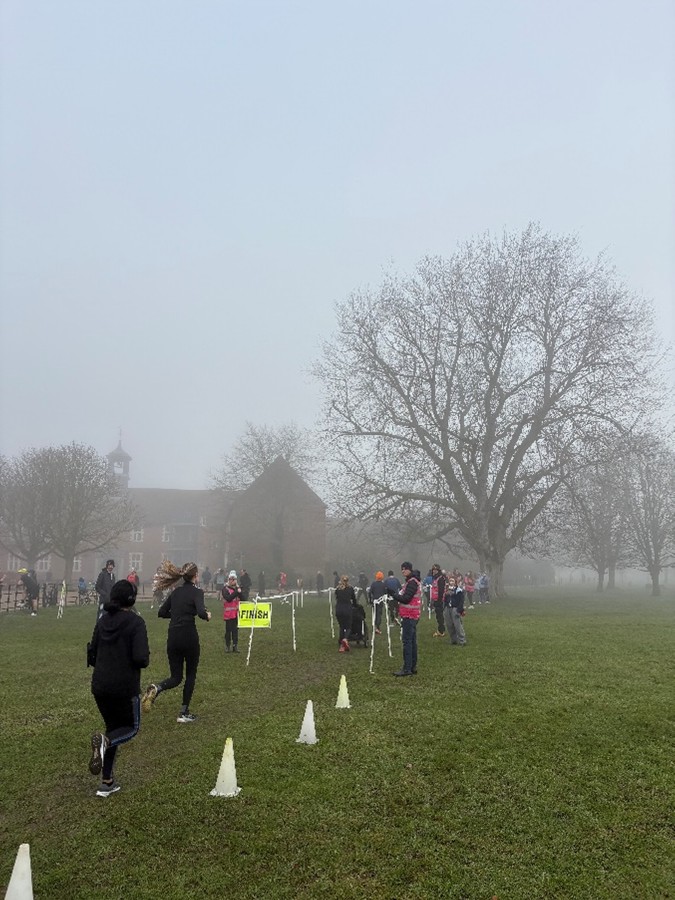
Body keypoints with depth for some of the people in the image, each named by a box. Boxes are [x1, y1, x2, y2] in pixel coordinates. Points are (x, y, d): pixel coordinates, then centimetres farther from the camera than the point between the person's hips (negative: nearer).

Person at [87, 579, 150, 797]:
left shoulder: (102, 621, 4)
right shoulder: (135, 622, -15)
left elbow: (91, 656, 8)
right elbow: (141, 659, -21)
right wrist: (144, 659, 1)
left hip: (100, 686, 6)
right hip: (125, 687, -6)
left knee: (113, 727, 21)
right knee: (132, 727, 16)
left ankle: (107, 783, 19)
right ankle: (104, 741, -16)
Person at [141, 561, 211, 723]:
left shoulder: (176, 592, 12)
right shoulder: (196, 592, -7)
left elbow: (161, 612, 14)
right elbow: (201, 612, -23)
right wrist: (207, 616, -2)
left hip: (173, 638, 5)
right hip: (189, 636, -5)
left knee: (176, 677, 13)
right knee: (191, 674, 14)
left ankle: (156, 688, -18)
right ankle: (184, 713, 13)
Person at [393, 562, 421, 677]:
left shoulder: (412, 582, -14)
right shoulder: (411, 581, 19)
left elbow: (406, 598, -21)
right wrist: (396, 595, 5)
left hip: (409, 616, -11)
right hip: (412, 616, 11)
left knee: (407, 641, -10)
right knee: (412, 641, 13)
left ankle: (407, 668, -10)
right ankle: (413, 667, 20)